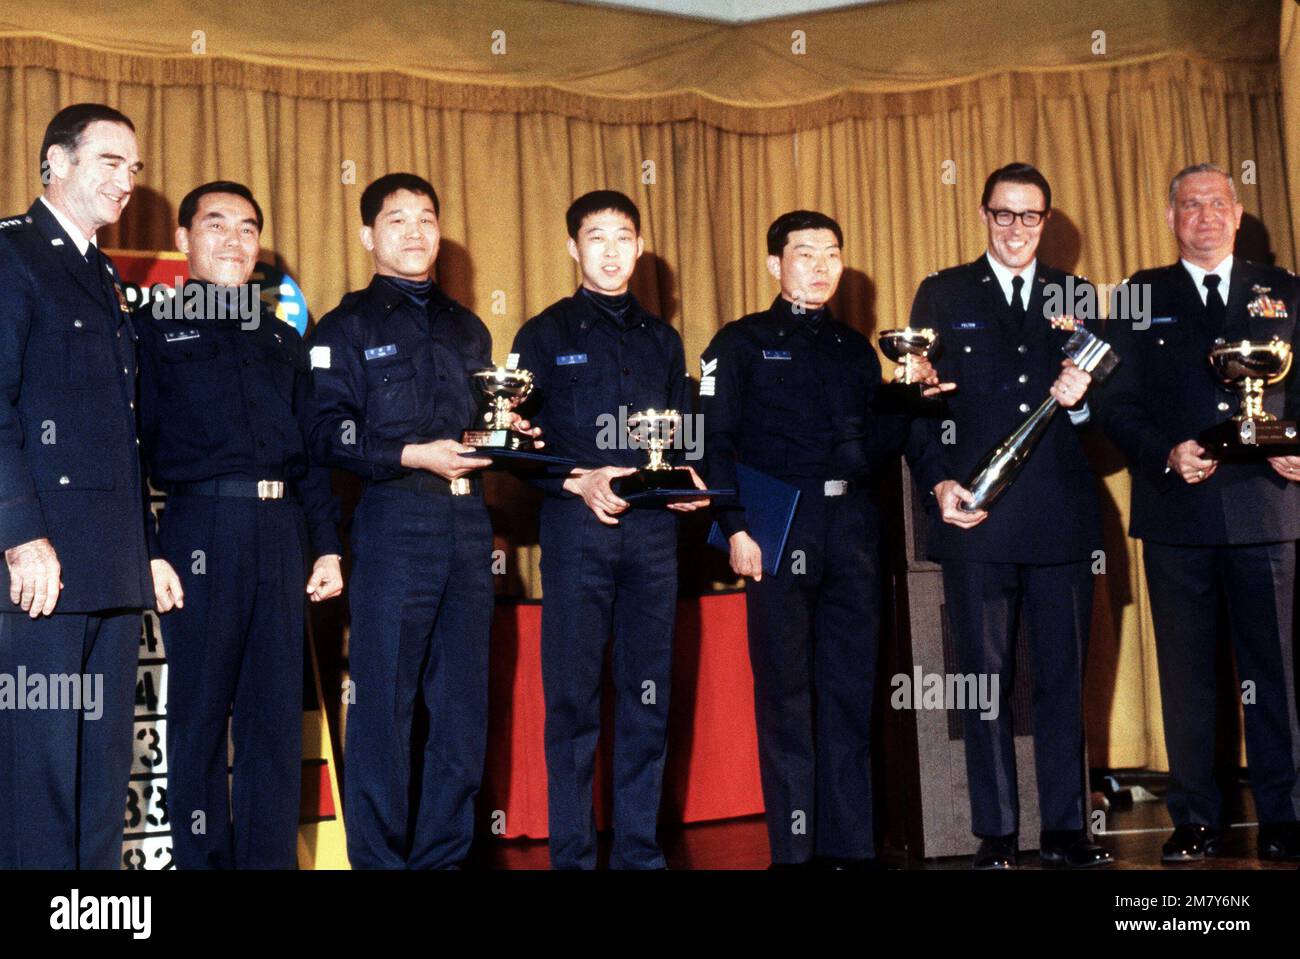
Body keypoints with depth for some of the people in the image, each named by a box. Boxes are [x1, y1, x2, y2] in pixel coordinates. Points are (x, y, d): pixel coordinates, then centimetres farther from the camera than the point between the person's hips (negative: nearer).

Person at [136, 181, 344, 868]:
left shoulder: (282, 340, 20)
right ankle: (202, 859, 13)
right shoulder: (154, 328, 7)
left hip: (281, 530, 4)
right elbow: (132, 447, -1)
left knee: (277, 712, 6)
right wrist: (146, 553, -11)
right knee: (200, 709, 1)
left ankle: (271, 857, 15)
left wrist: (327, 546, 10)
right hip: (200, 527, -4)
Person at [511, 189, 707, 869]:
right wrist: (579, 482, -14)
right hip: (576, 528, -3)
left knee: (648, 694, 6)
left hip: (653, 528, 4)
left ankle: (639, 849, 16)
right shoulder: (546, 335, 7)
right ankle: (572, 852, 8)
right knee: (573, 697, -1)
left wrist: (688, 481, 0)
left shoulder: (662, 340, 18)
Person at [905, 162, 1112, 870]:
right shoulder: (943, 295, 9)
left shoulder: (1077, 297, 15)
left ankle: (1065, 830, 16)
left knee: (1064, 679, 6)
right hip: (977, 517, -2)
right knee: (986, 681, 2)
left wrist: (1079, 402, -8)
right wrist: (938, 482, -10)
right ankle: (996, 834, 11)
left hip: (1062, 516, 2)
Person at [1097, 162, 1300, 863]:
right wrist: (1168, 455, -12)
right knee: (1185, 673, 5)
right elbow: (1117, 406, 5)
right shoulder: (1141, 297, 10)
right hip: (1177, 514, 0)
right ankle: (1195, 818, 13)